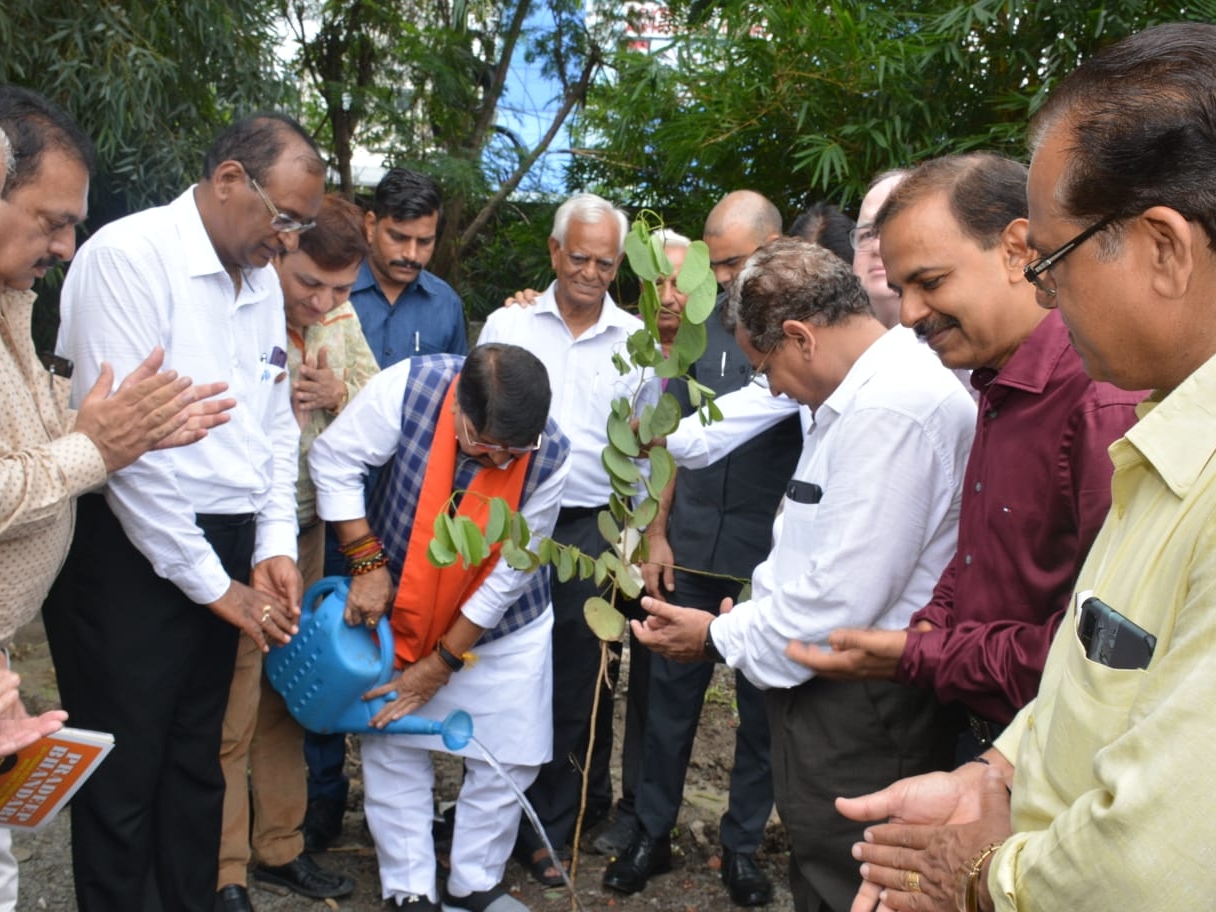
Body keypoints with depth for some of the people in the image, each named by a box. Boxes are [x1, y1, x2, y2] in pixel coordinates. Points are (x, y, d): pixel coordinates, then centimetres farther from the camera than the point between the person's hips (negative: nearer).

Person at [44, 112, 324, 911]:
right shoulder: (130, 256, -14)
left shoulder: (262, 278, 9)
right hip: (129, 554, -7)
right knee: (125, 778, 6)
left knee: (197, 759, 18)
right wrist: (210, 582, -14)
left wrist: (274, 546, 3)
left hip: (225, 554, 7)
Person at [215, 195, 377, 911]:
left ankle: (280, 845, 33)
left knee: (286, 696, 17)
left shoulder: (341, 316, 4)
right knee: (228, 709, 3)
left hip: (307, 530, 7)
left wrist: (339, 394, -10)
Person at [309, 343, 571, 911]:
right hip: (397, 609, 0)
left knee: (506, 758, 4)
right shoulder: (410, 386, -28)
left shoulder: (550, 455, -26)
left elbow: (511, 571, -18)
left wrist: (442, 662, -14)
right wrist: (367, 560, -20)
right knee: (392, 749, 6)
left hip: (500, 624, 0)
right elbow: (333, 460, -16)